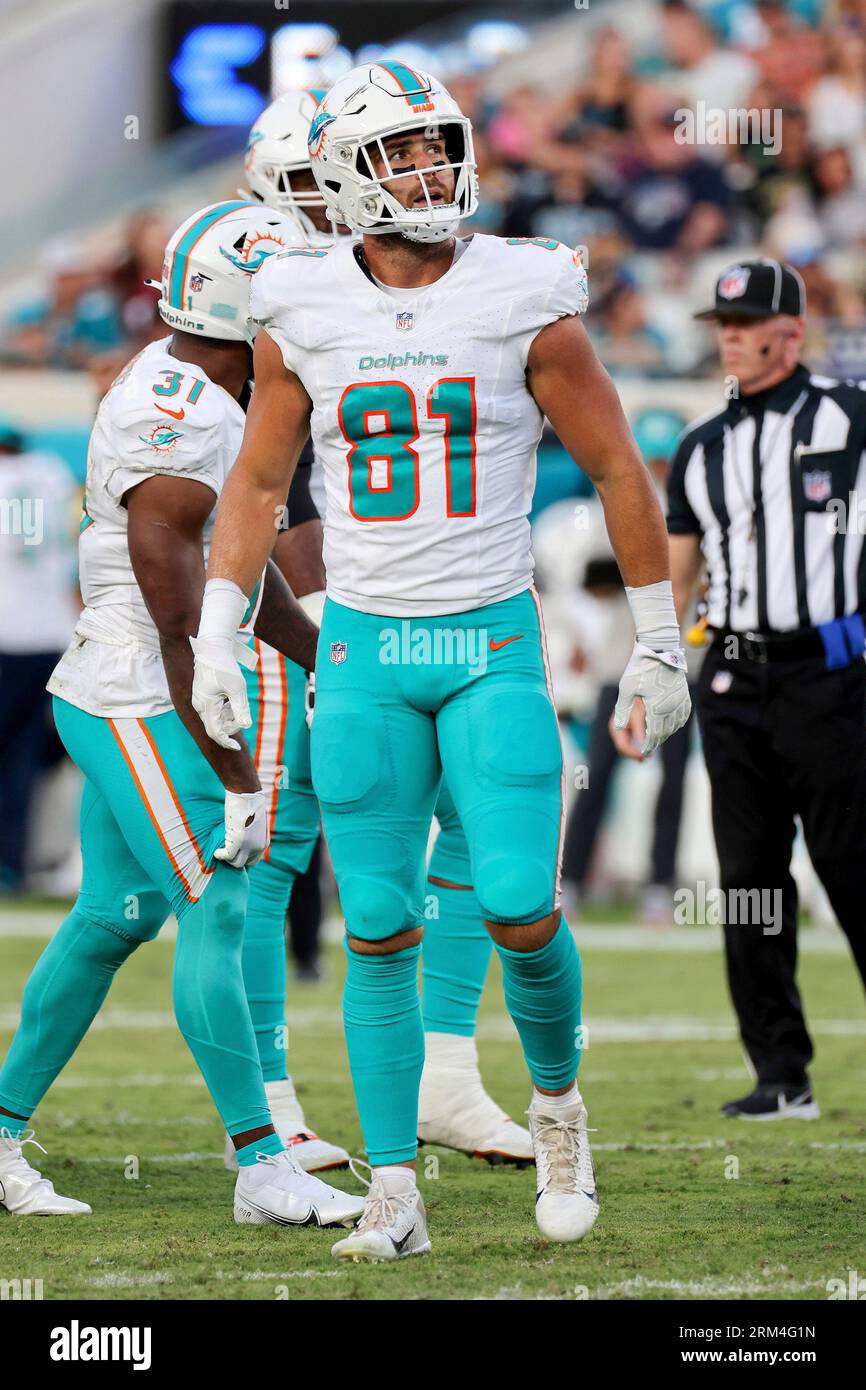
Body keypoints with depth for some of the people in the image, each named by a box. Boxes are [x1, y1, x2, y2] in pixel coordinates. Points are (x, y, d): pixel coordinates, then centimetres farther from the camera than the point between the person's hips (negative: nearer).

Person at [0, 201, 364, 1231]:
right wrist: (233, 772, -21)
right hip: (141, 709, -10)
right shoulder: (177, 423, -21)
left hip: (117, 708, 10)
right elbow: (180, 622, -23)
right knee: (216, 915, -9)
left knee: (113, 917, 14)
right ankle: (261, 1166, -6)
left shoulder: (198, 401, 11)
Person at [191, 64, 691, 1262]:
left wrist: (658, 643, 3)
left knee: (520, 907, -13)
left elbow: (616, 470, 2)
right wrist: (218, 637, 4)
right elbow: (256, 486, 12)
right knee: (380, 931, 2)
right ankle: (395, 1196, 9)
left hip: (494, 644, -2)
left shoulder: (525, 304, -5)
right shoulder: (303, 319, 1)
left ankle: (556, 1098, 16)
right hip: (364, 648, 2)